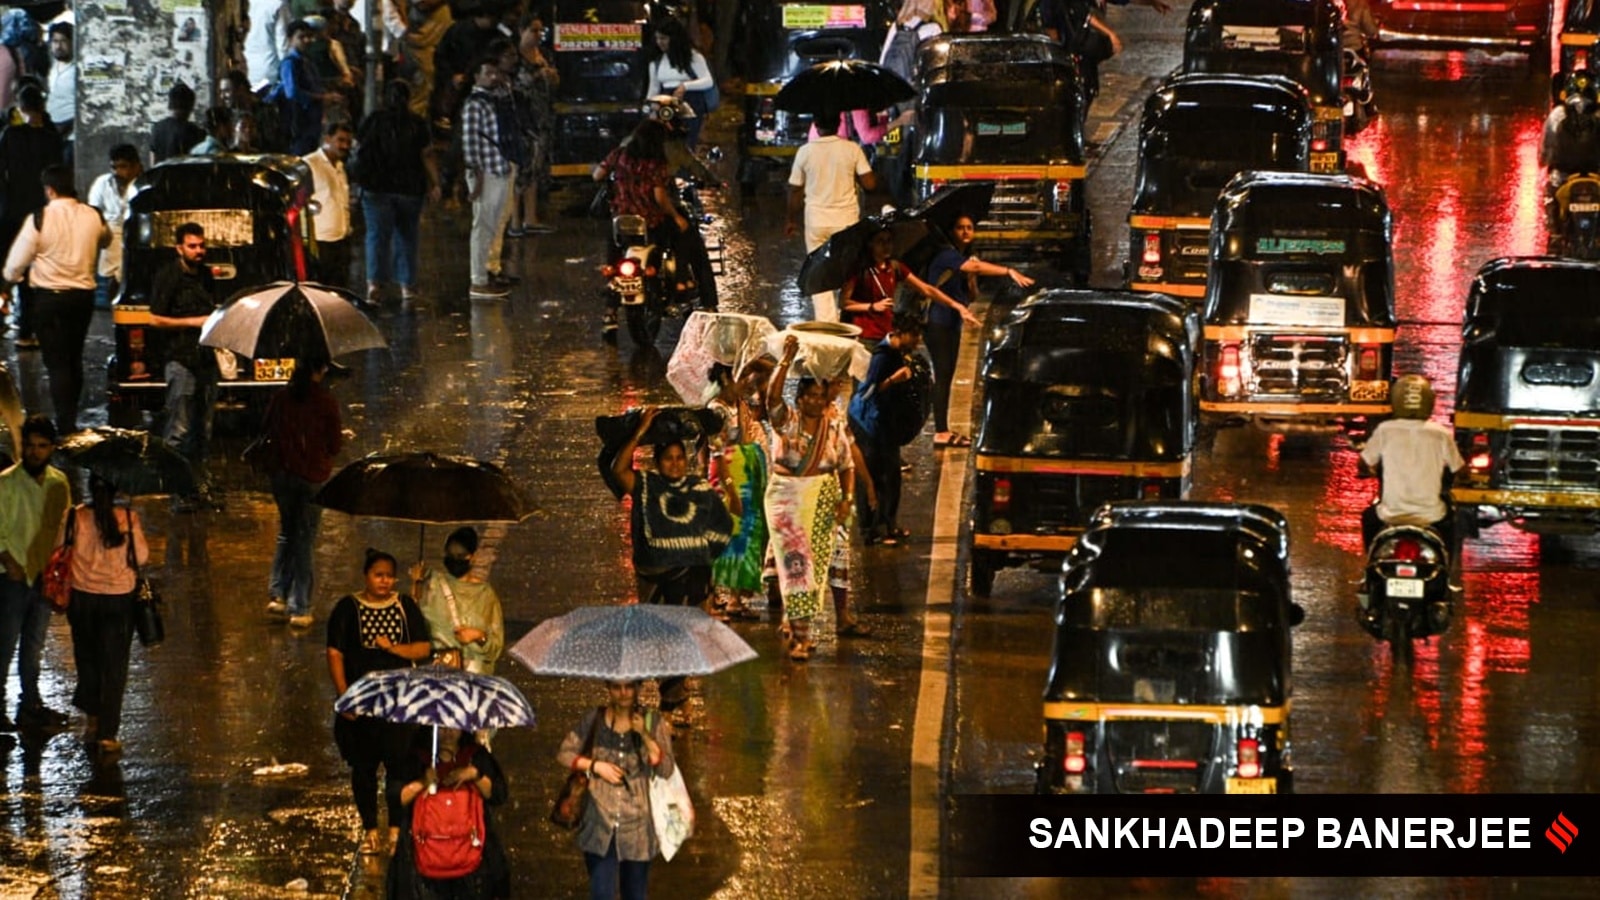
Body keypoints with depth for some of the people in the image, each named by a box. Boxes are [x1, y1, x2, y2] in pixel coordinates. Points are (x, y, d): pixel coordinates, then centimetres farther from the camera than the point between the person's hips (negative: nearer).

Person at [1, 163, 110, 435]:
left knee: (57, 362, -1)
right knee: (74, 359, 18)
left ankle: (66, 426, -7)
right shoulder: (93, 216, -1)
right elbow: (105, 240, 21)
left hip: (49, 296, -5)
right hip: (83, 294, 5)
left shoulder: (39, 219, -14)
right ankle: (70, 419, 26)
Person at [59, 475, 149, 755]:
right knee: (114, 666, 6)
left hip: (82, 598, 1)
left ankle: (92, 718, 27)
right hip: (118, 599, -1)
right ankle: (107, 734, 4)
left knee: (87, 659, 22)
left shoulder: (74, 518, -10)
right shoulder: (129, 519, -13)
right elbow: (141, 557, -6)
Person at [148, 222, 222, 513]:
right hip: (181, 360, -7)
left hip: (206, 358, 7)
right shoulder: (168, 276, -6)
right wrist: (193, 322, -14)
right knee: (180, 430, -7)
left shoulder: (206, 275, 14)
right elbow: (156, 319, -9)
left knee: (204, 429, 10)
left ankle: (202, 488, 16)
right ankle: (178, 492, -6)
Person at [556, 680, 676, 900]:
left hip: (637, 824, 1)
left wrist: (645, 735, -18)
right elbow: (564, 754, 7)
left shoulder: (654, 723, 2)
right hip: (600, 823, -1)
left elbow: (666, 769, -6)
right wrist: (595, 765, -8)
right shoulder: (594, 720, 4)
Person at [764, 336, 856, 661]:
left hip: (823, 500, 3)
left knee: (818, 563, 6)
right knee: (796, 560, -9)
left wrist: (847, 498, -10)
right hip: (786, 497, -3)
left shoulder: (835, 427, 3)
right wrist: (787, 360, -33)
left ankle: (793, 621, 26)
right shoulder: (786, 420, -6)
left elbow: (846, 466, 4)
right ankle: (800, 634, -8)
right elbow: (773, 395, -25)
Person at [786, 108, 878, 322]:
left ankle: (825, 321, -1)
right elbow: (870, 183, -9)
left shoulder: (805, 152, -5)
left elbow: (795, 191, 2)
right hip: (847, 220, 0)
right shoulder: (852, 149, -7)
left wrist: (791, 220, 15)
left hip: (816, 223, 0)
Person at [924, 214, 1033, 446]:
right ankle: (941, 433, -14)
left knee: (947, 377, 10)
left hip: (952, 324, 9)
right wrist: (1009, 272, -39)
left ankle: (944, 430, 13)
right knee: (942, 376, -12)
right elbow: (976, 267, -32)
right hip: (937, 324, -9)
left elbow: (971, 296, 12)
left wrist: (971, 278, -8)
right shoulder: (947, 255, -14)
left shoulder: (965, 258, 15)